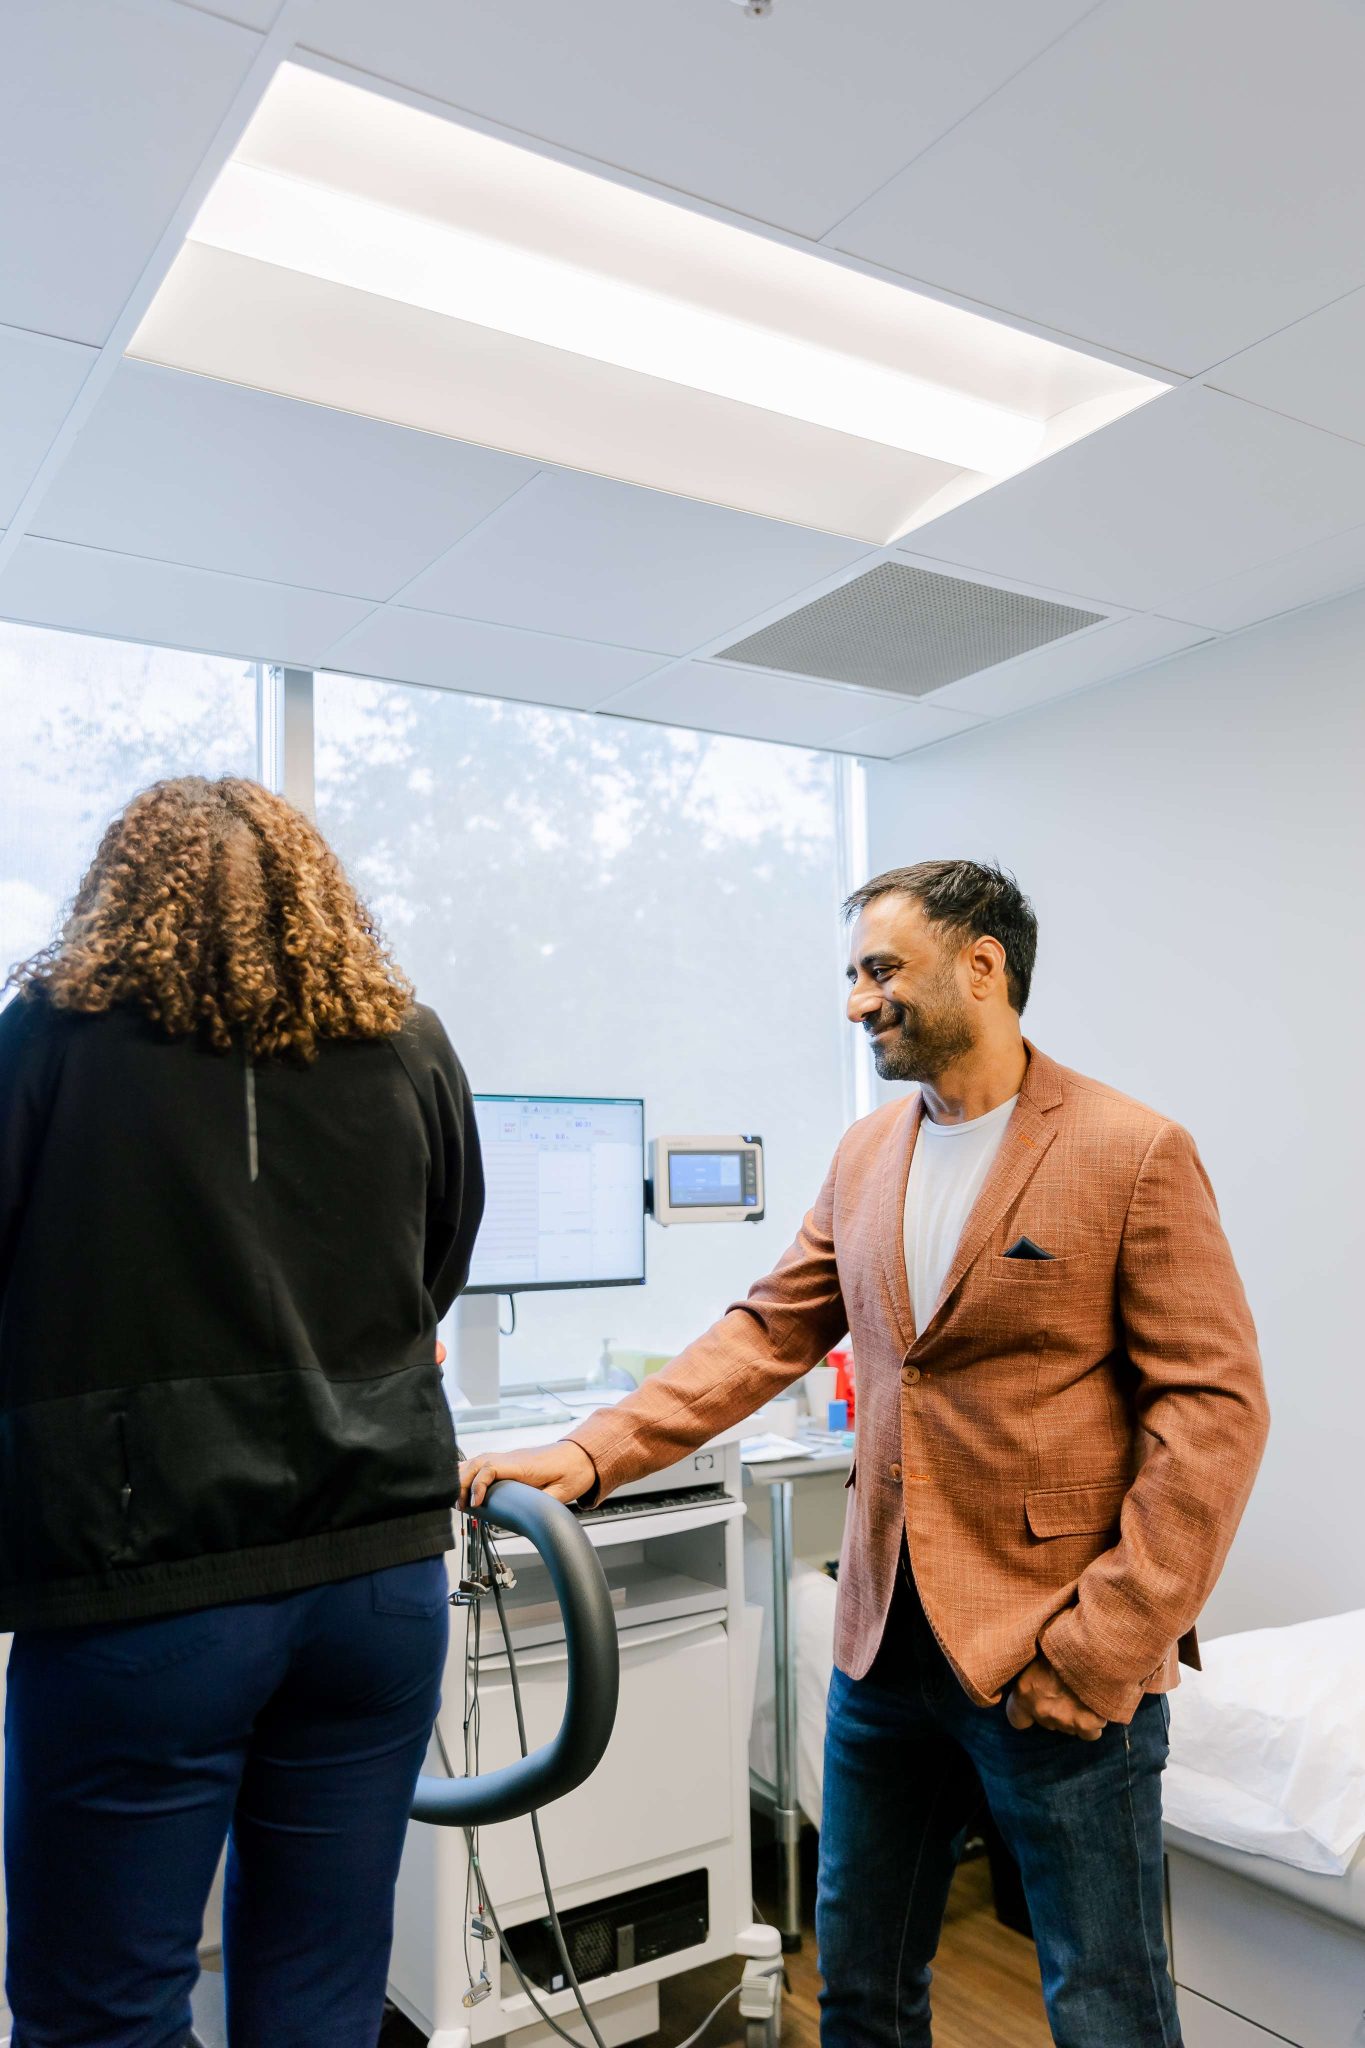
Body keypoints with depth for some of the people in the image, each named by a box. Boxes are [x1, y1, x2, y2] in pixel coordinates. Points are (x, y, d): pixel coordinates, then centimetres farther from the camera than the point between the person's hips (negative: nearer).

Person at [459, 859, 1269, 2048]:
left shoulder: (1133, 1153, -12)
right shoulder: (865, 1157, 7)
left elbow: (1215, 1407, -13)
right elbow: (767, 1334, 6)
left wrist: (1103, 1651, -16)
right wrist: (592, 1456, -5)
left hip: (1056, 1665, -5)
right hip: (885, 1642, 6)